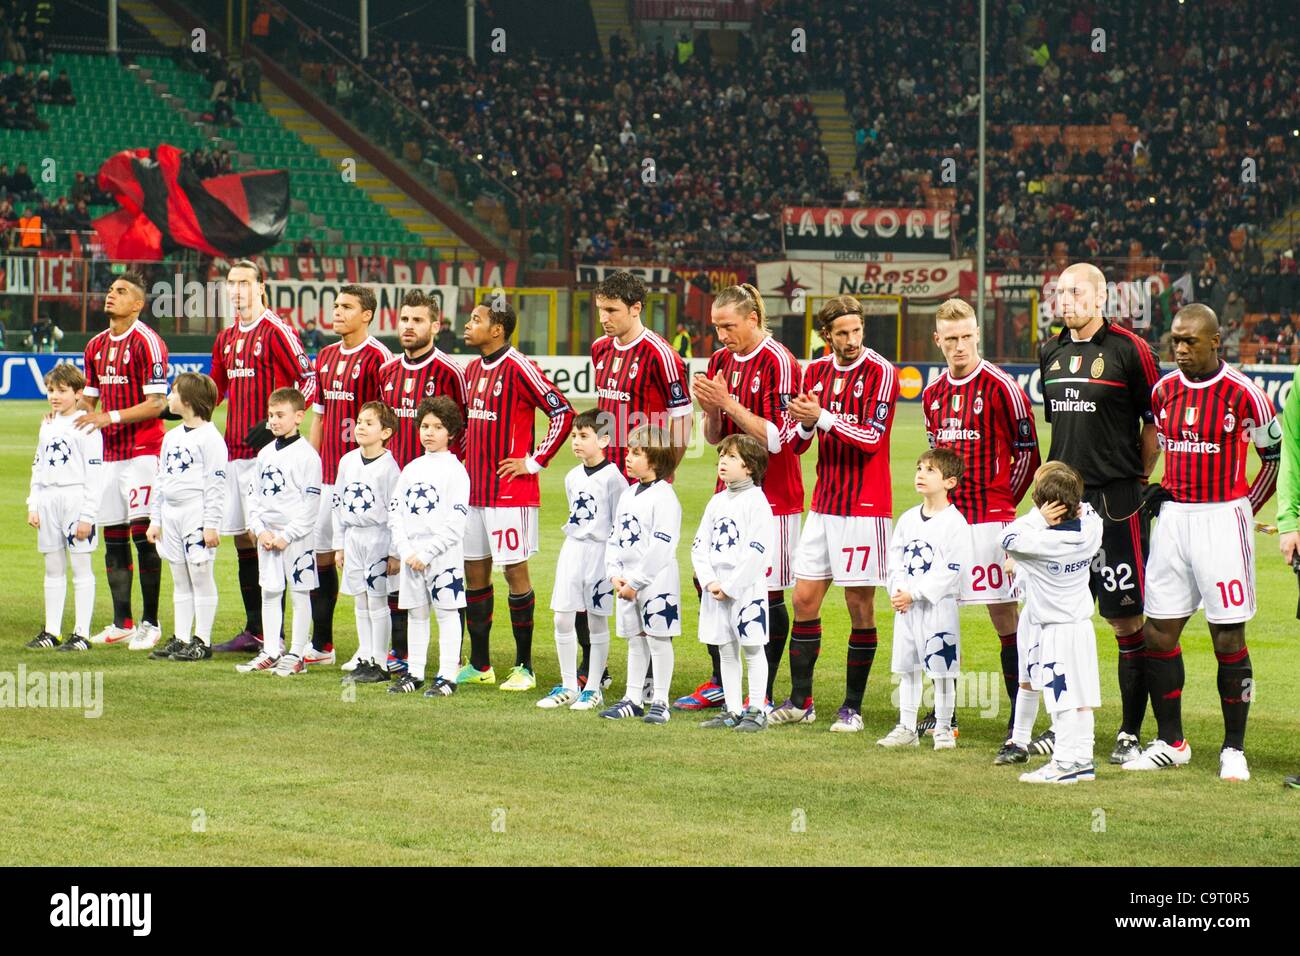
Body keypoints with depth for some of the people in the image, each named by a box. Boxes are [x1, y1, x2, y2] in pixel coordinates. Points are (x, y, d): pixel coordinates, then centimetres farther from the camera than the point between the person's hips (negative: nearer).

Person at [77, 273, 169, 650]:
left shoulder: (147, 343, -9)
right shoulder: (96, 346, 14)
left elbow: (156, 403, -15)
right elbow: (89, 398, 24)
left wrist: (110, 417, -21)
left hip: (143, 451, -8)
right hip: (110, 453, 8)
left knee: (143, 533, -8)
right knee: (113, 537, 8)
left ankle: (150, 623, -2)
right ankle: (122, 624, 15)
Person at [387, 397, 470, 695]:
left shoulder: (455, 470, -6)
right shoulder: (412, 469, 11)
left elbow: (455, 523, -12)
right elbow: (395, 511, 8)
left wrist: (427, 553, -15)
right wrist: (405, 550, -5)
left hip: (444, 555, -6)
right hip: (411, 555, 6)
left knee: (446, 612, -1)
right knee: (416, 613, 11)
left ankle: (448, 676, 2)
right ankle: (414, 673, 19)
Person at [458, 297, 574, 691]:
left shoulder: (518, 369, -14)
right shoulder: (473, 370, 12)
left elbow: (563, 412, -16)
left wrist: (534, 461, -13)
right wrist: (466, 455, 15)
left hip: (511, 494, -8)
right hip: (474, 491, 8)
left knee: (515, 571, -3)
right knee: (474, 571, 10)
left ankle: (524, 668, 4)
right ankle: (479, 665, 18)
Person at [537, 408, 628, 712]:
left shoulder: (612, 477, -11)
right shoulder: (573, 477, 9)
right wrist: (575, 542, 15)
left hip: (600, 550, -6)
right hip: (572, 549, 6)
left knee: (597, 620, 3)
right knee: (562, 617, 2)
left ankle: (594, 689, 11)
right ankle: (568, 686, 11)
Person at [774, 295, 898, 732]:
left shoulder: (880, 372, -9)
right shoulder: (816, 371, 9)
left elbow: (872, 438, -16)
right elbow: (797, 443, 11)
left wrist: (823, 416, -22)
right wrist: (805, 423, -10)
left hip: (865, 508, -6)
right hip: (823, 504, 6)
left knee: (860, 605, -1)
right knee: (804, 598, 7)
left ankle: (853, 707, 6)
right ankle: (800, 701, 17)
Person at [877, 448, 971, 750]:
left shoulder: (955, 522, -10)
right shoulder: (908, 519, 10)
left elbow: (951, 570, -15)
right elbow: (896, 559, 10)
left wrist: (913, 594, -17)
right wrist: (898, 592, -8)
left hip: (939, 605, -6)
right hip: (906, 606, 6)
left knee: (942, 669, -1)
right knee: (906, 667, 10)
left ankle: (943, 728, 8)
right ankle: (906, 728, 16)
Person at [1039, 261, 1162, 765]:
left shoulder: (1128, 350, -8)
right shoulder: (1051, 352, 11)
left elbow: (1157, 422, -3)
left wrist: (1135, 480, 1)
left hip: (1116, 505, -6)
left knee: (1126, 620, -2)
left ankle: (1130, 733, 4)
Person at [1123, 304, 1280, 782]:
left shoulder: (1243, 394, -9)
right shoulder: (1163, 391, 6)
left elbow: (1275, 457, 2)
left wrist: (1244, 509, 1)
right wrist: (1164, 493, 12)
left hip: (1222, 518, -5)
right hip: (1173, 517, 5)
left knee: (1228, 638, -2)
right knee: (1159, 632, 4)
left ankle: (1234, 748, 7)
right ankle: (1169, 742, 15)